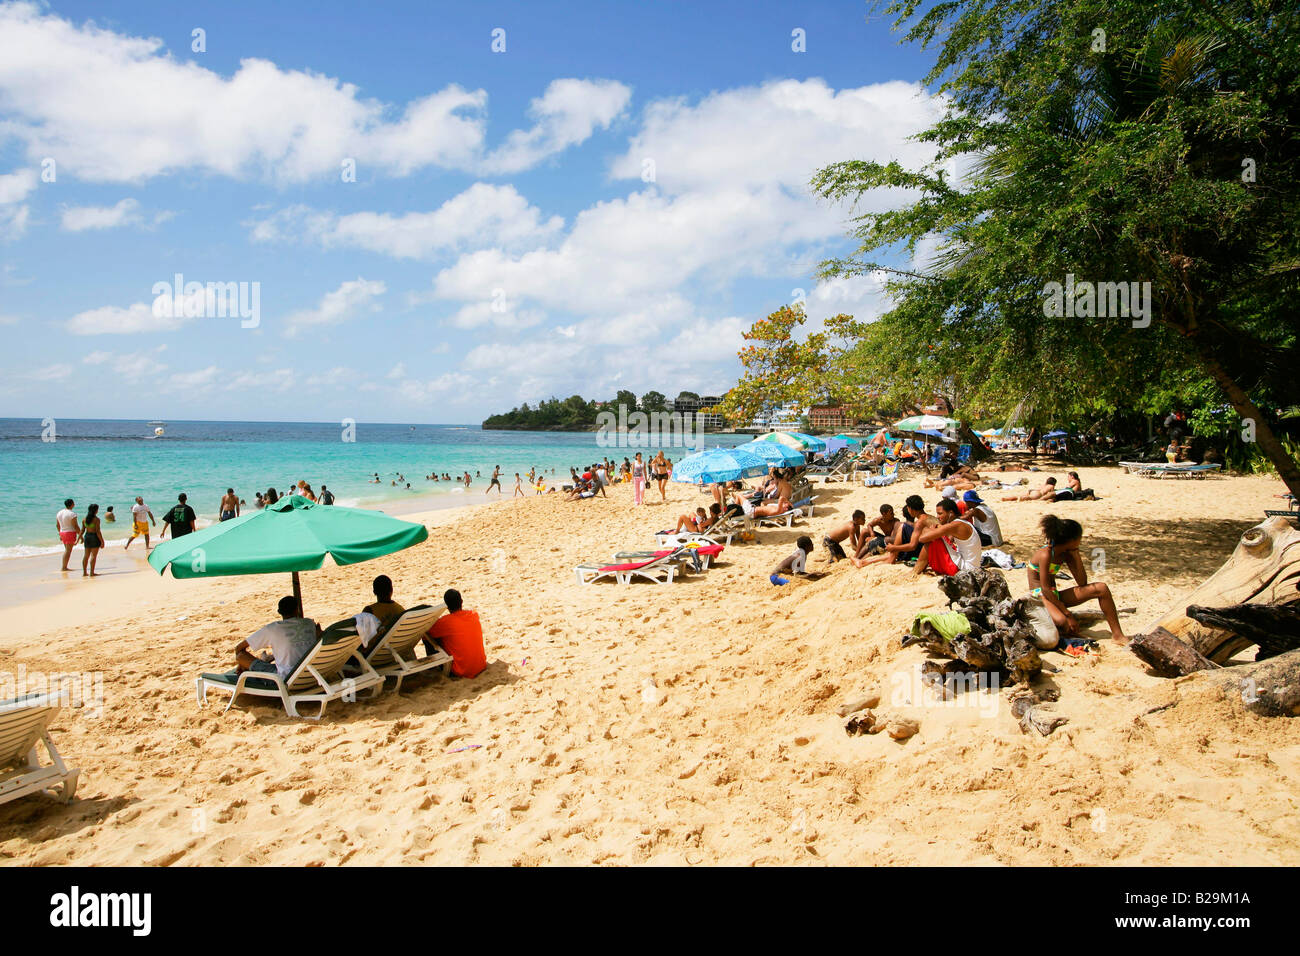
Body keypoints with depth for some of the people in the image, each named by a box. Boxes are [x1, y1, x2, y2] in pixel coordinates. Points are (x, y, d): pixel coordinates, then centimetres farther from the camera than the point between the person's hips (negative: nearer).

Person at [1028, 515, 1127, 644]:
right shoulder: (1045, 554, -20)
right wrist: (1068, 615, -26)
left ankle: (1117, 634, -5)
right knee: (1062, 622, -41)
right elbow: (1045, 589, -25)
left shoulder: (1065, 553, 5)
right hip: (1039, 596, -8)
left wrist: (1076, 555, -5)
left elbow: (1082, 583, 3)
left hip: (1054, 595, 8)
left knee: (1101, 588, -8)